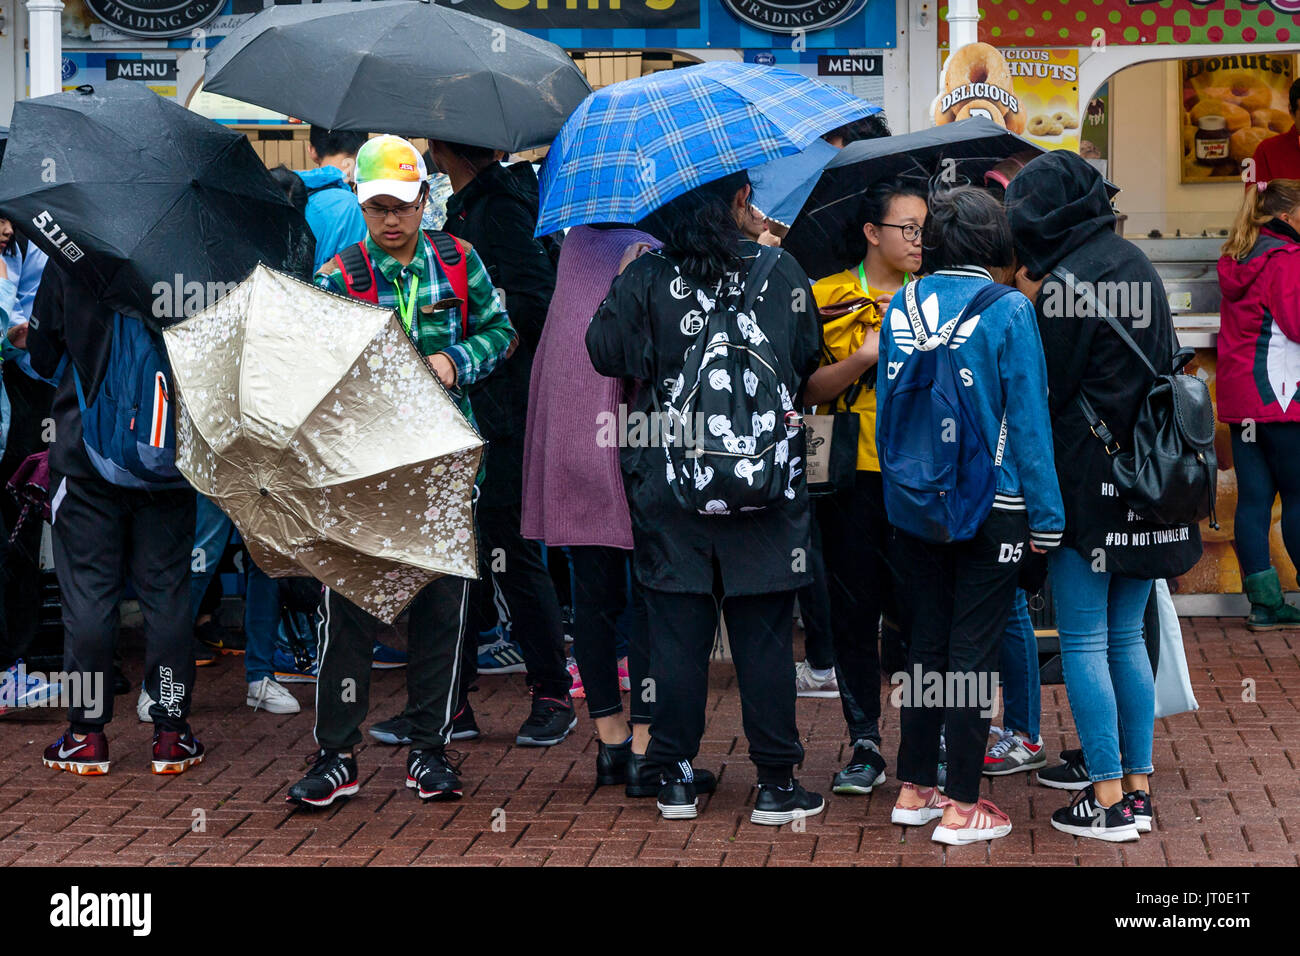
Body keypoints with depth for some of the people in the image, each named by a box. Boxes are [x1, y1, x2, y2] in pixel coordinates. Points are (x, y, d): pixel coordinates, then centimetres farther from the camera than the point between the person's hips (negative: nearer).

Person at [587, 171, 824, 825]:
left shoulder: (644, 280, -5)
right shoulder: (782, 273, 0)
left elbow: (604, 351, -1)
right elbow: (810, 358, 10)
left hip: (669, 491, 0)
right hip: (767, 482, 0)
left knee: (677, 632, 8)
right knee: (764, 634, 6)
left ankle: (675, 777, 14)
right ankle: (776, 782, 10)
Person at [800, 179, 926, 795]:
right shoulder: (827, 300, 6)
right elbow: (809, 388, -1)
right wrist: (864, 357, -14)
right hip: (855, 473, -1)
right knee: (854, 609, 2)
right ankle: (865, 744, 10)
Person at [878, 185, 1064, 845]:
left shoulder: (900, 309, 3)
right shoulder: (1007, 310, -11)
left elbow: (885, 411, 10)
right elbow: (1028, 421, -9)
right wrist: (1045, 517, -4)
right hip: (991, 512, -4)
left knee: (925, 642, 15)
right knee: (972, 651, 2)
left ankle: (914, 790, 21)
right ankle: (961, 808, 6)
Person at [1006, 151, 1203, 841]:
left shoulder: (1065, 281, -14)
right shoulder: (1137, 264, 9)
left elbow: (1046, 389, -12)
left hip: (1086, 481, -7)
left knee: (1083, 642, 0)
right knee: (1127, 637, 14)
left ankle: (1108, 799, 2)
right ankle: (1138, 786, 18)